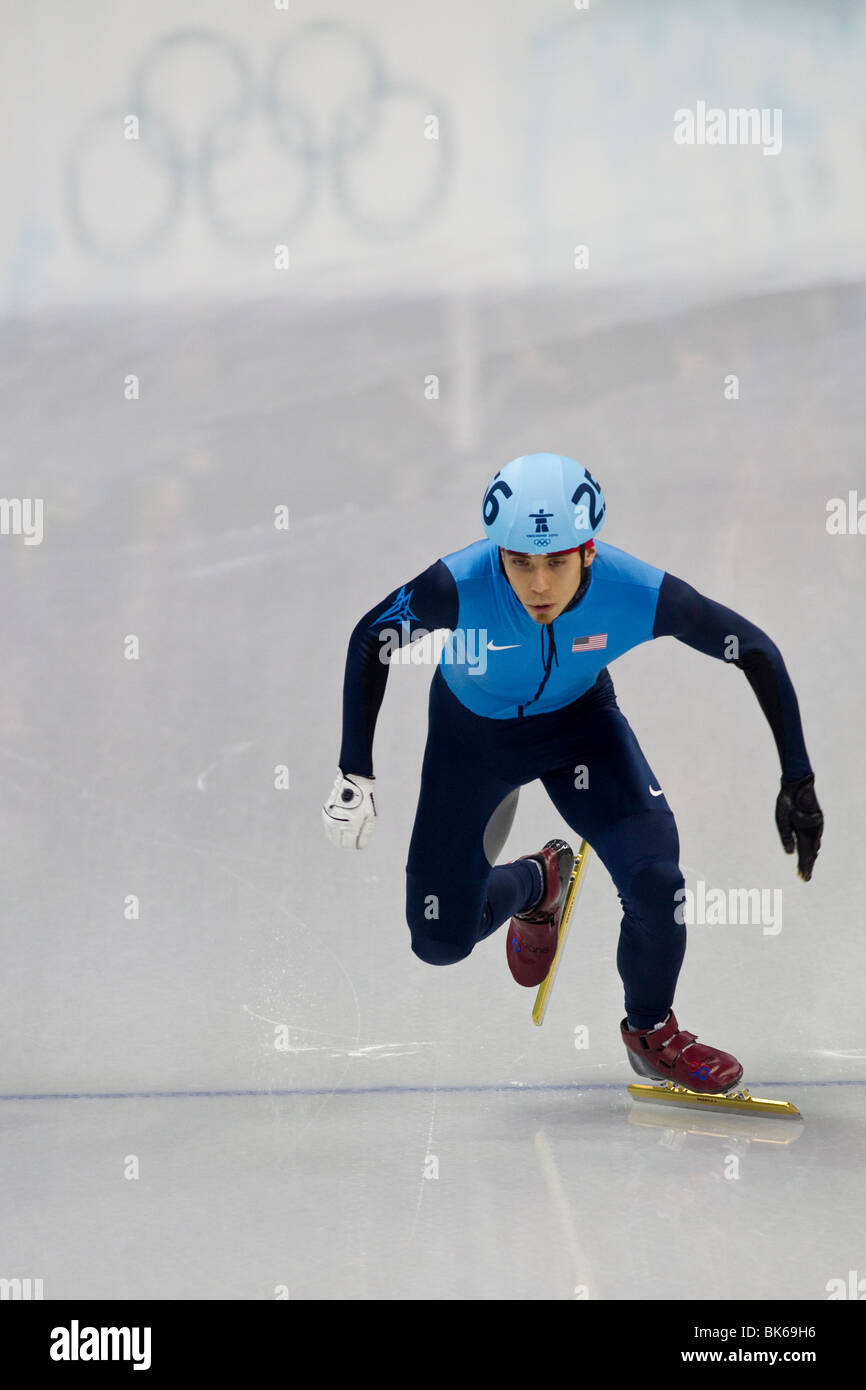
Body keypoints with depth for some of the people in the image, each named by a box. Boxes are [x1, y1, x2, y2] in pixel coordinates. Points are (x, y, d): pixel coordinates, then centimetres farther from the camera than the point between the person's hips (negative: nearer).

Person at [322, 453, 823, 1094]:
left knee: (655, 880, -21)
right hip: (472, 730, 0)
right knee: (442, 941, 1)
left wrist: (798, 781, -18)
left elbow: (757, 650, -18)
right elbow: (370, 641, -16)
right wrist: (355, 775, -15)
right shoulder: (460, 586, -36)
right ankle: (534, 885, 37)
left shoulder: (639, 594, -34)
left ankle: (650, 1028, 11)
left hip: (579, 720, 0)